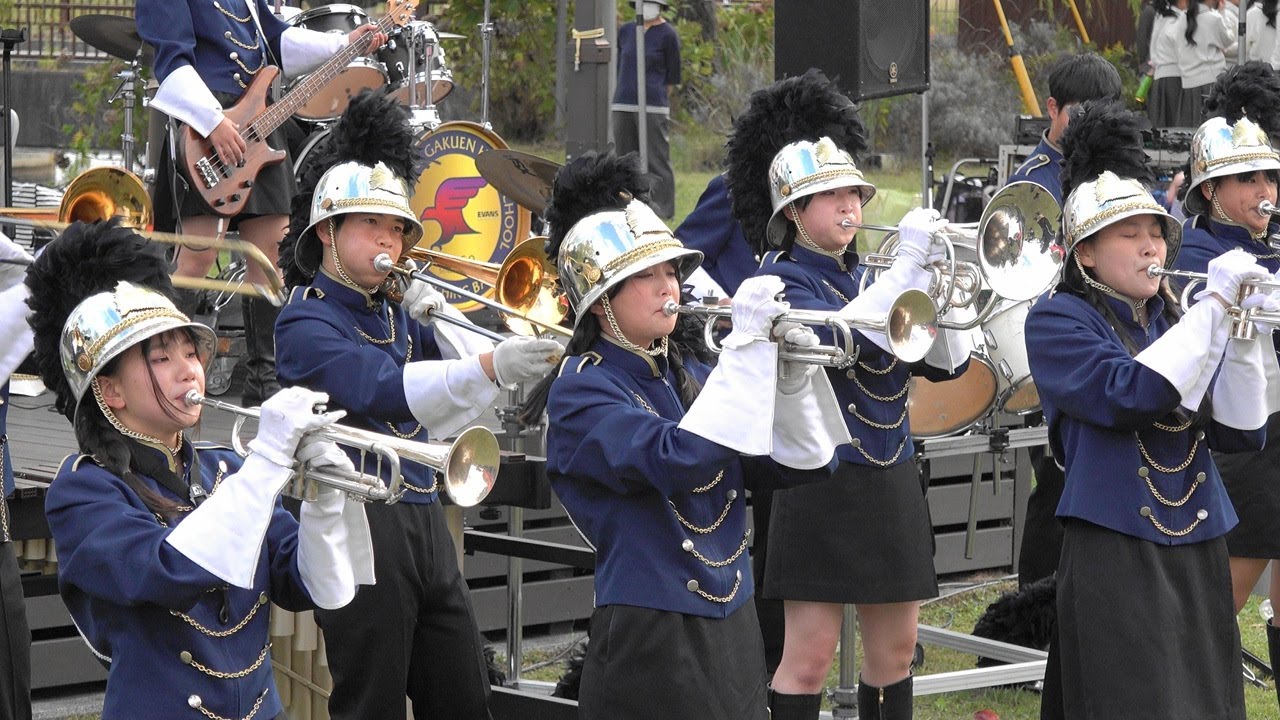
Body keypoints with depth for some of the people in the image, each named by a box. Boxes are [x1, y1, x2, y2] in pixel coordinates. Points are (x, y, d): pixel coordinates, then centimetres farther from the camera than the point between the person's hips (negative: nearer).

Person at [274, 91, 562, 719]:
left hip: (424, 520, 8)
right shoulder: (306, 322, -8)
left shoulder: (394, 313, 17)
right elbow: (382, 389, -25)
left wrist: (437, 323, 0)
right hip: (361, 523, -8)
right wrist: (492, 367, -37)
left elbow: (458, 412, 15)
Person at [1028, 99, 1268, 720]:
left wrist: (1243, 337, -11)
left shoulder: (1178, 316, 13)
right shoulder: (1057, 320, -3)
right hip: (1115, 552, -6)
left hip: (1198, 552, 6)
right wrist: (1214, 306, -19)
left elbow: (1239, 435, 3)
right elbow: (1129, 394, -21)